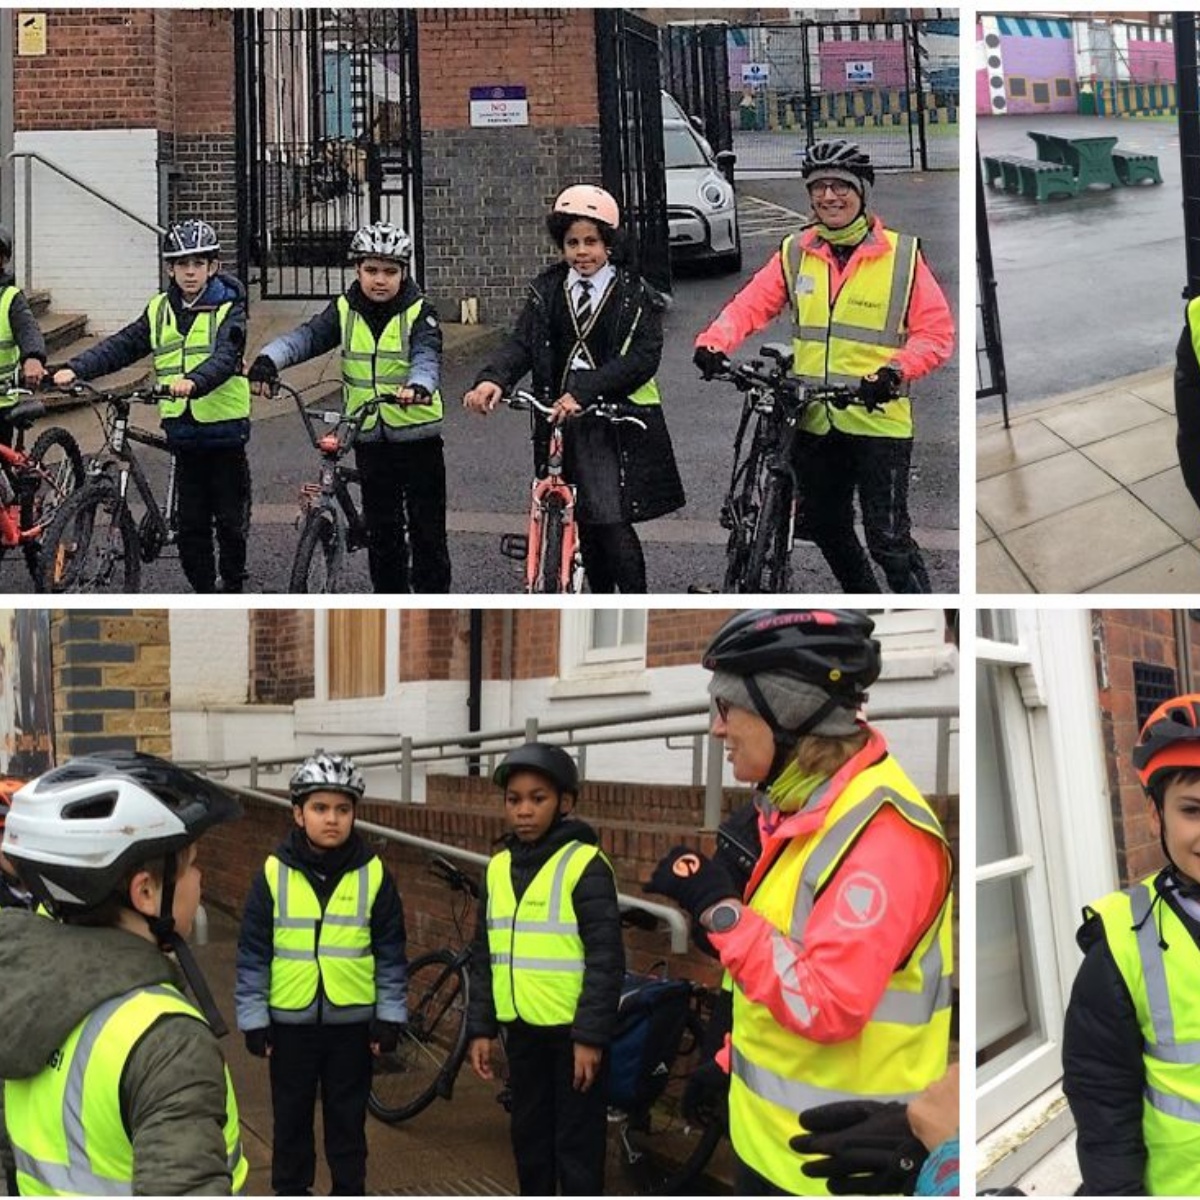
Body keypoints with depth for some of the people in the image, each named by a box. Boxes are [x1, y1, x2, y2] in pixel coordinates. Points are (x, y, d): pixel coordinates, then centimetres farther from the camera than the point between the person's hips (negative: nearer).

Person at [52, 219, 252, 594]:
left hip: (224, 428, -4)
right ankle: (203, 592, 17)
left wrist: (193, 381, -43)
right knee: (190, 524, 7)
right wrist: (75, 369, -15)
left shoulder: (228, 309, -5)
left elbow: (225, 357, -22)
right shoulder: (160, 311, 8)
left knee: (231, 521, 4)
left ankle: (233, 587, 20)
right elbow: (121, 346, 0)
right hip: (182, 430, 4)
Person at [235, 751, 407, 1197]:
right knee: (291, 1119, 12)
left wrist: (389, 1016, -1)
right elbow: (253, 954, -1)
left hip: (353, 1021, 0)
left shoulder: (373, 874, -4)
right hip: (290, 1021, 0)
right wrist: (253, 1018, -3)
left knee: (348, 1119, 11)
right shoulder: (274, 873, -6)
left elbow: (391, 953, 1)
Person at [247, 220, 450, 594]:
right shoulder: (344, 311, 1)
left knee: (427, 532, 2)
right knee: (382, 533, 11)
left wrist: (418, 386, -48)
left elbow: (427, 356, -24)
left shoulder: (419, 314, -7)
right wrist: (270, 359, -33)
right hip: (370, 439, 3)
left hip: (418, 436, -3)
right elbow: (308, 336, -13)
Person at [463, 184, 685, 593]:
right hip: (560, 420, 4)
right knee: (586, 523, 11)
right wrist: (492, 379, -25)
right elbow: (521, 343, -3)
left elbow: (642, 357, -14)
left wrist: (585, 392, -26)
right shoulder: (548, 291, 9)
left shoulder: (634, 295, -2)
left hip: (616, 419, -4)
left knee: (613, 522, -11)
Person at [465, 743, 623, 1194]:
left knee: (576, 1143, 2)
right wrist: (479, 1027, 8)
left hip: (571, 1030, -6)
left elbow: (605, 958, -13)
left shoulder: (584, 865, -12)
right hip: (522, 1028, 6)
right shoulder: (499, 868, 7)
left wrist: (591, 1035, -16)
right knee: (529, 1137, 16)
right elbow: (484, 956, 12)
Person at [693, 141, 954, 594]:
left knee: (888, 538, -7)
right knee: (826, 527, 16)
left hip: (877, 418, -4)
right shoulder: (795, 253, 9)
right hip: (813, 420, 5)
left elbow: (936, 331, -3)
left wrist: (897, 371, -20)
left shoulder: (901, 254, -1)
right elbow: (751, 304, 0)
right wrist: (714, 342, -20)